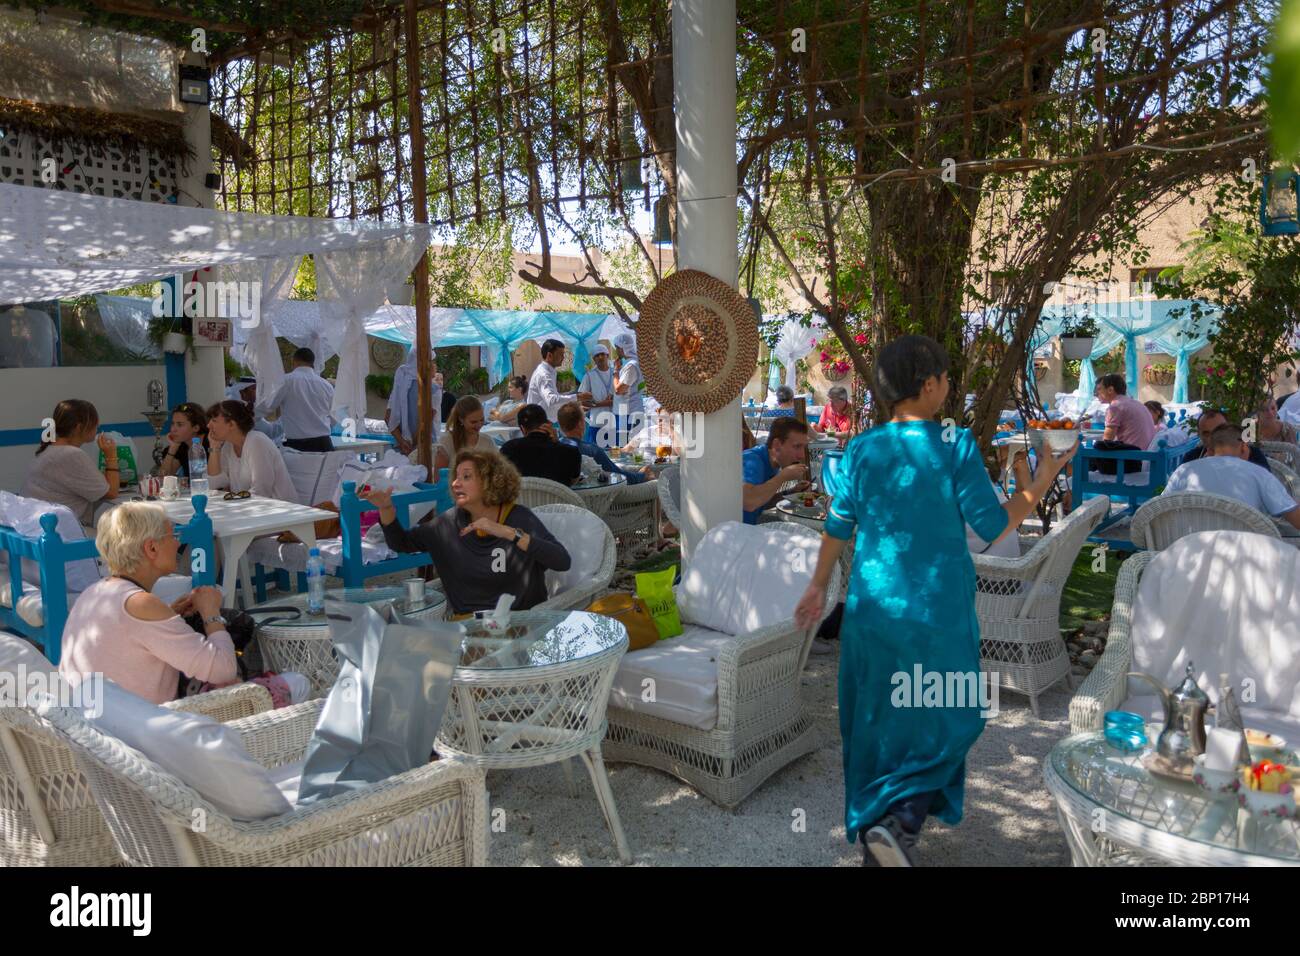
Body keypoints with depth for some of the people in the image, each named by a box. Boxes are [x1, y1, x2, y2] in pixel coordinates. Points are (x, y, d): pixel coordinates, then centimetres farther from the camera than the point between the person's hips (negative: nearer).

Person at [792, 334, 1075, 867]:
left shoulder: (861, 450, -1)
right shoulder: (955, 445, -11)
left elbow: (838, 528, 6)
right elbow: (992, 527, -8)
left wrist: (818, 587, 20)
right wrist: (1041, 482, 4)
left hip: (872, 608, 4)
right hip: (937, 612, -3)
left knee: (875, 721, 18)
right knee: (946, 720, 13)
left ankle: (868, 826, 30)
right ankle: (900, 820, -5)